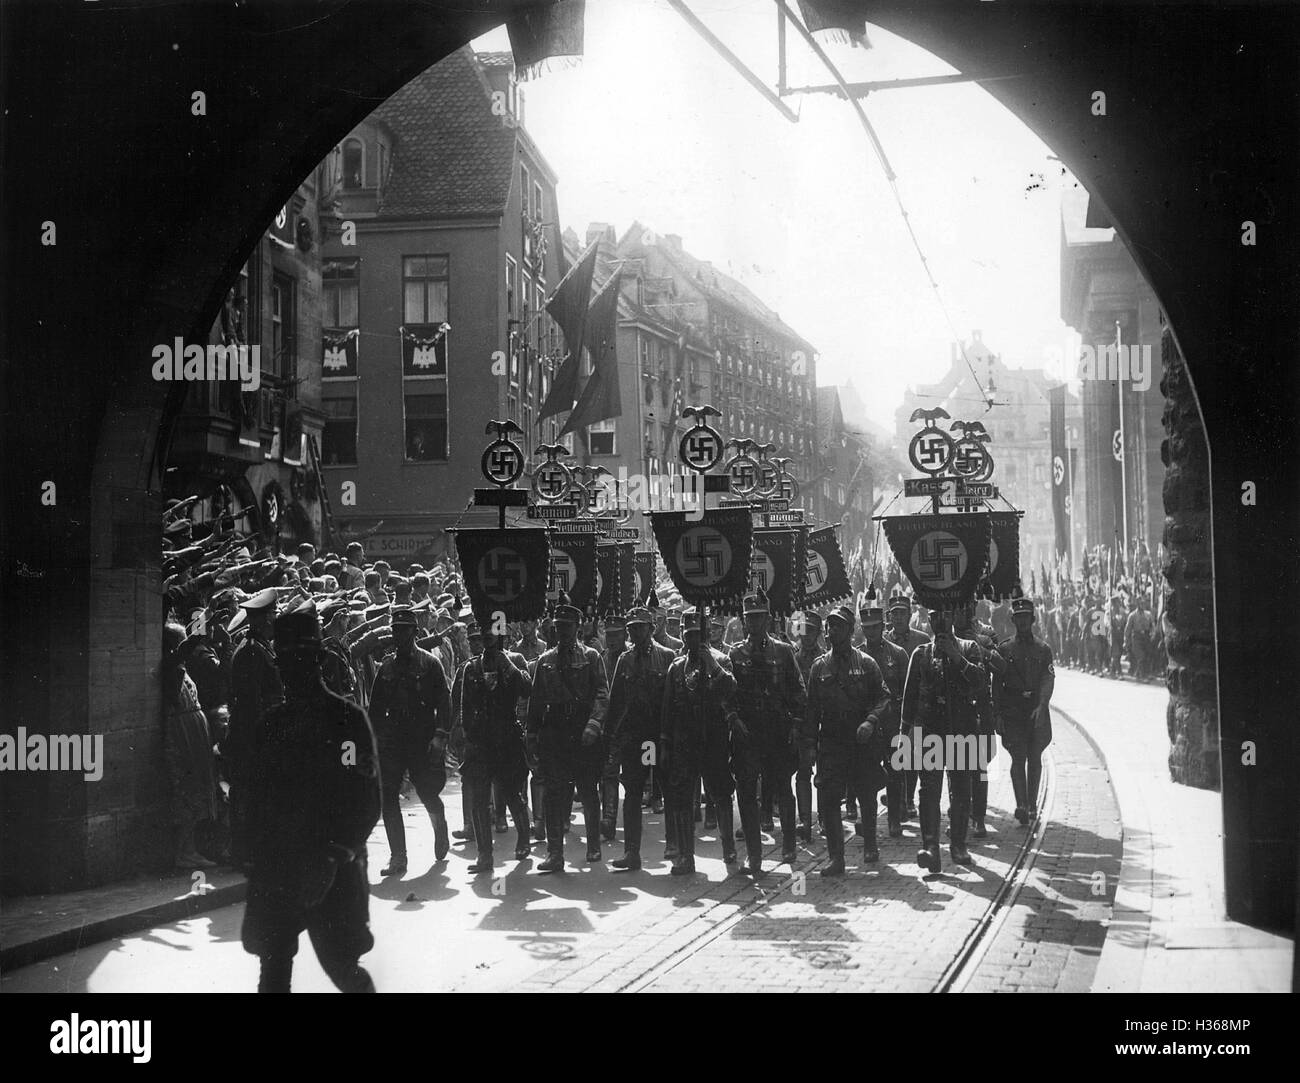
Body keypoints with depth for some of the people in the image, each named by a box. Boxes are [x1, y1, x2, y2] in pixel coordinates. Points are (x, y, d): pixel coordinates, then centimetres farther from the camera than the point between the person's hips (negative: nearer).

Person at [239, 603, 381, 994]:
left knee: (341, 964, -2)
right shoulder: (271, 723, 10)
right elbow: (255, 796, 14)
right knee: (273, 967, 5)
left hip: (332, 873, -5)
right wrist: (257, 864, 7)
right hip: (275, 870, 5)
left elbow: (366, 801, -11)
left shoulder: (347, 718, -5)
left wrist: (333, 857, -19)